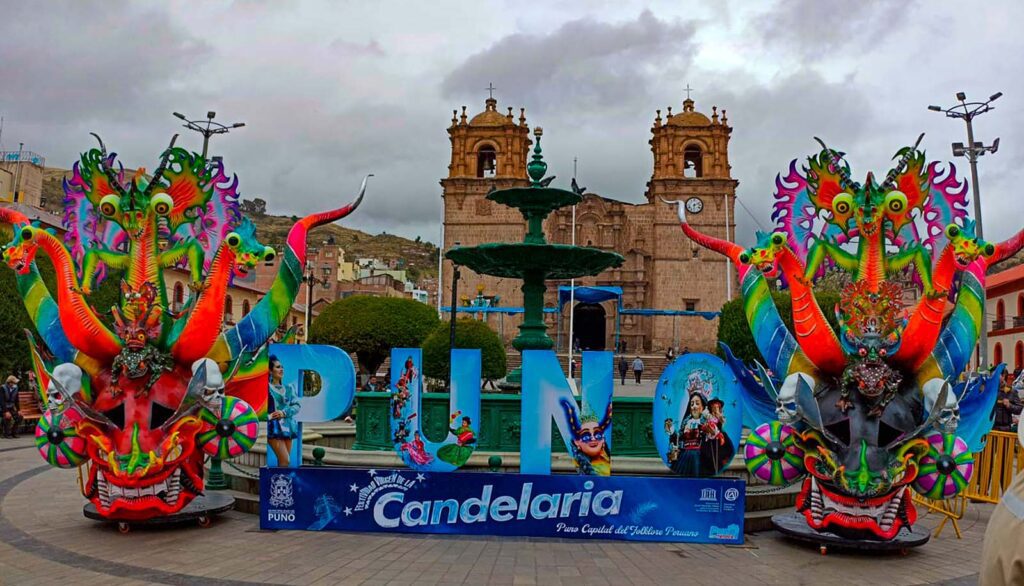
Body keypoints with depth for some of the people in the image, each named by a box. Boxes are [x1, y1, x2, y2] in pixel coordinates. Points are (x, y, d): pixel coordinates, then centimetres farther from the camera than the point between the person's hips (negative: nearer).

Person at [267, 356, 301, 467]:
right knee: (286, 460, -14)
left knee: (282, 461, 6)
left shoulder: (289, 388, 13)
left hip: (288, 427, 5)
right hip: (274, 428, -5)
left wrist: (284, 413, -11)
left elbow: (296, 405, 5)